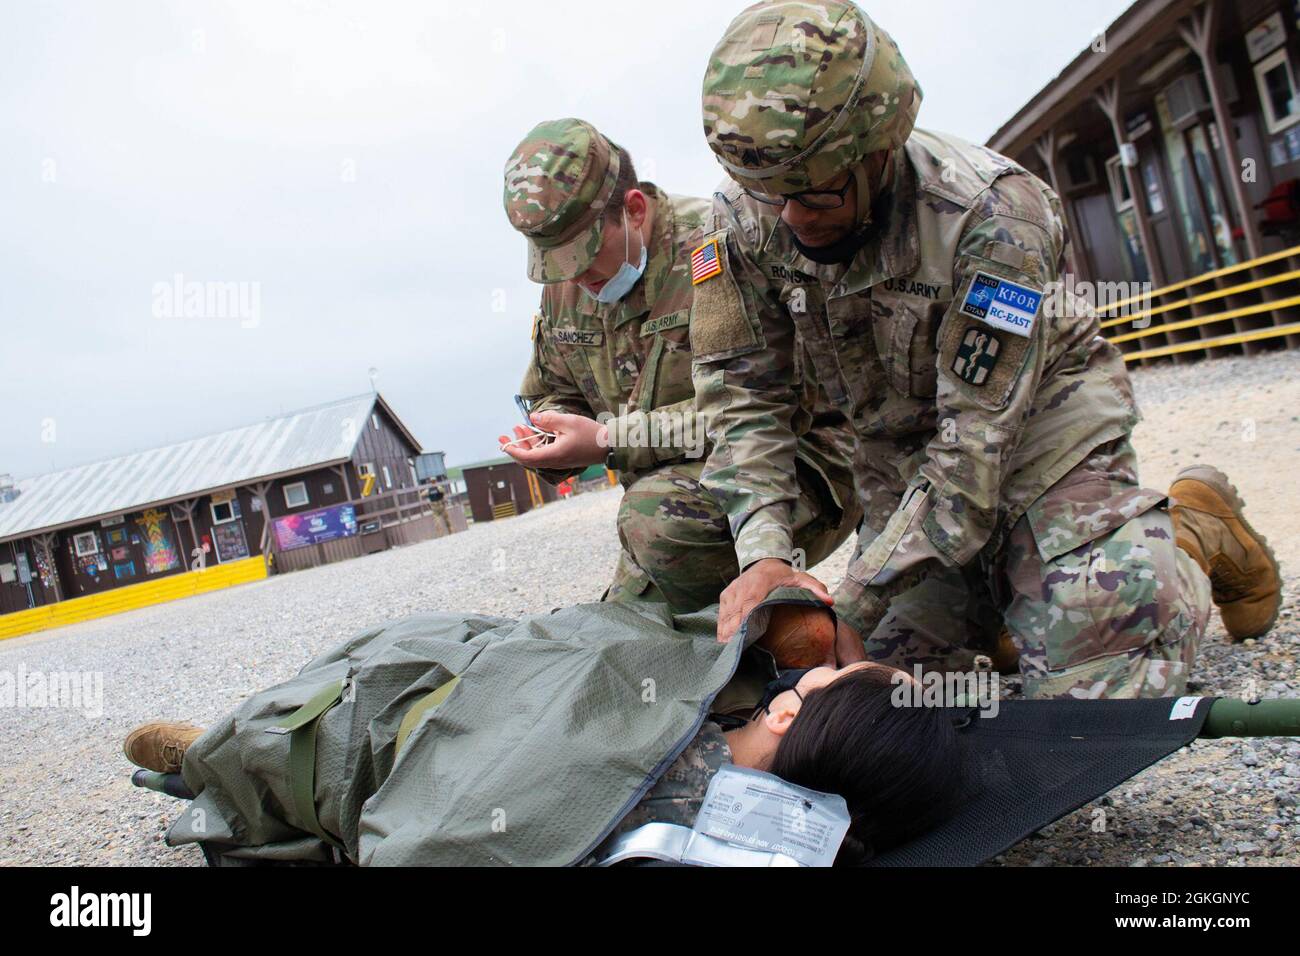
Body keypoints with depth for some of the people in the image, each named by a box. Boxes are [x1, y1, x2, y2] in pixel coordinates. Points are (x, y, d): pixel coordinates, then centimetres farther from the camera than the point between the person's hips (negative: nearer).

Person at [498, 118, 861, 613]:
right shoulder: (564, 280, 4)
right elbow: (553, 392, 17)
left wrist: (608, 441, -26)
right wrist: (551, 441, -9)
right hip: (673, 485, 8)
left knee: (656, 516, -34)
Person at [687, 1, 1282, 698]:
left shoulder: (991, 211, -30)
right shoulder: (743, 218, -15)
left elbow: (977, 442, -30)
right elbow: (741, 392, -12)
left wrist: (851, 608, -32)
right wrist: (761, 553, -27)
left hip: (1037, 420, -4)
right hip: (897, 450, 5)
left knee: (1095, 680, -15)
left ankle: (1196, 533, 13)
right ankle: (1003, 582, 26)